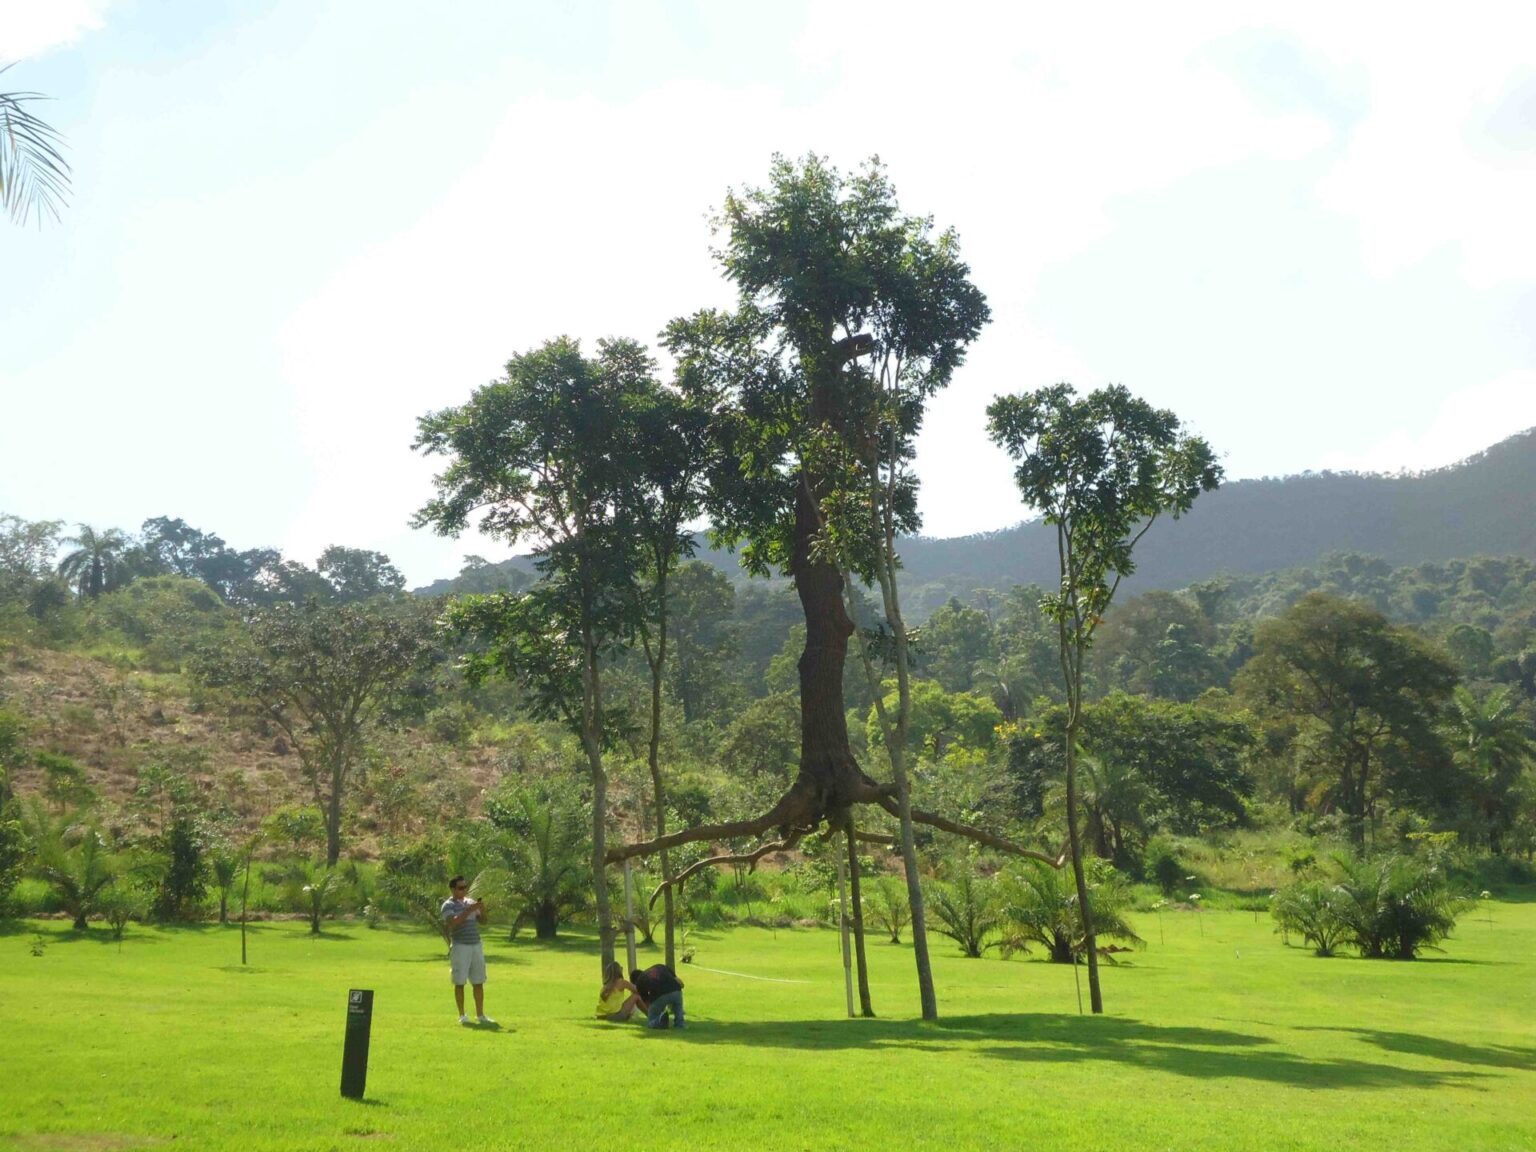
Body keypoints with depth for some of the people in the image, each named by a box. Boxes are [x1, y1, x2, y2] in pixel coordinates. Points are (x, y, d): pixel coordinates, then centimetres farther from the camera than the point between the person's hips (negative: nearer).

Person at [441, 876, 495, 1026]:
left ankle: (480, 1014, 13)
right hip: (460, 946, -6)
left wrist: (482, 910, -9)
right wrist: (469, 910, -27)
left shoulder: (470, 902, 13)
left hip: (476, 945, 6)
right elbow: (452, 923, -22)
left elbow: (482, 921, 11)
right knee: (460, 982, -1)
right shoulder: (448, 905, -5)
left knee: (479, 982, 7)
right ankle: (462, 1016, 6)